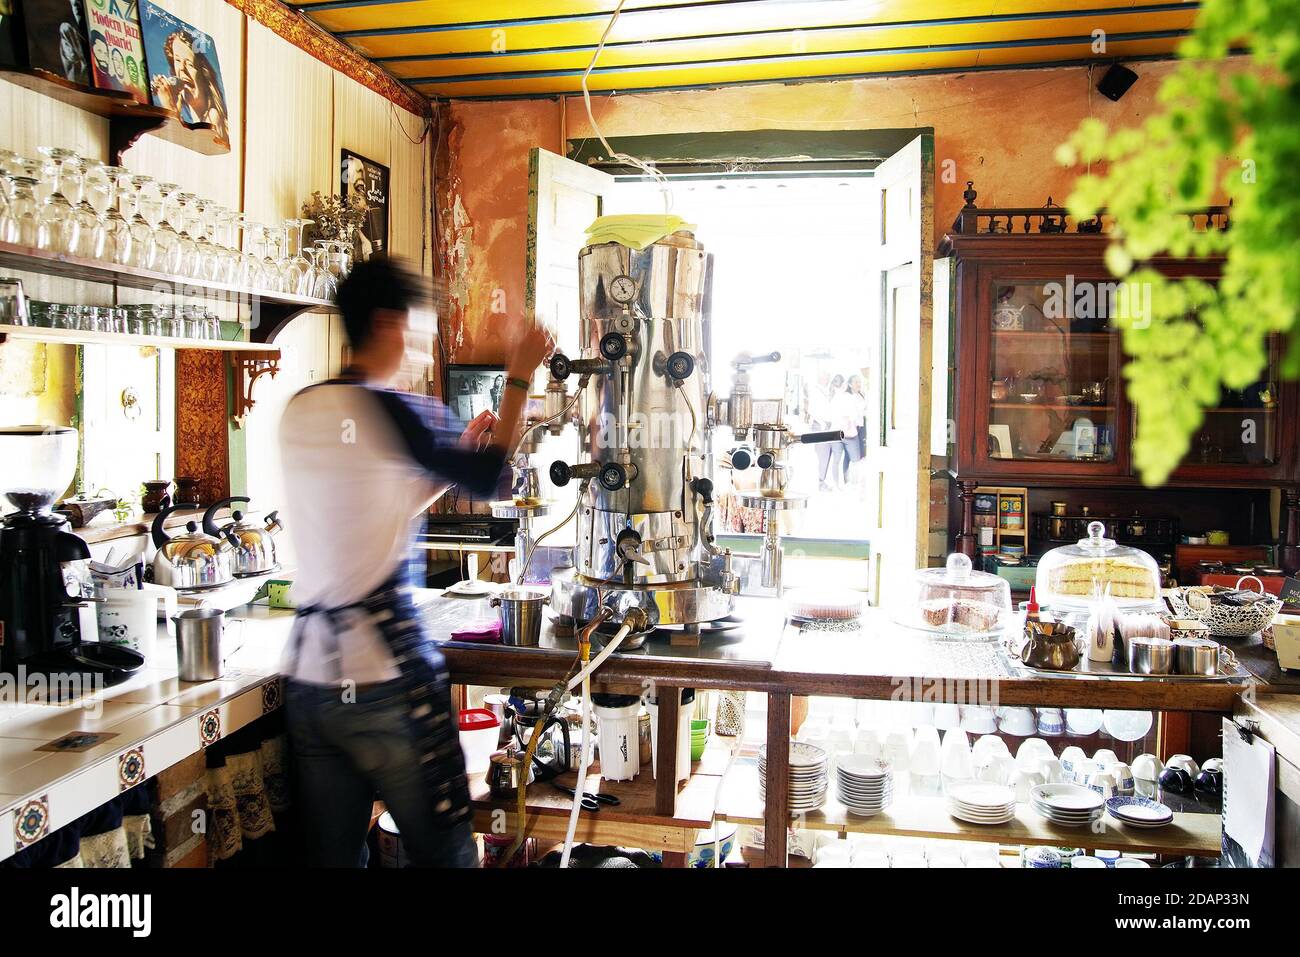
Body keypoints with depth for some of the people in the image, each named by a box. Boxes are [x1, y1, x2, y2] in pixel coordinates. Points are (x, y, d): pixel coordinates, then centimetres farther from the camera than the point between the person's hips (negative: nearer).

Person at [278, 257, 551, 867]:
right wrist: (519, 379, 9)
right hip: (386, 674, -7)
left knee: (332, 851, 14)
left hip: (309, 675, 7)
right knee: (442, 848, 7)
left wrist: (460, 449, 21)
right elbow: (490, 479, 1)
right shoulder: (395, 411, -12)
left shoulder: (299, 412, 10)